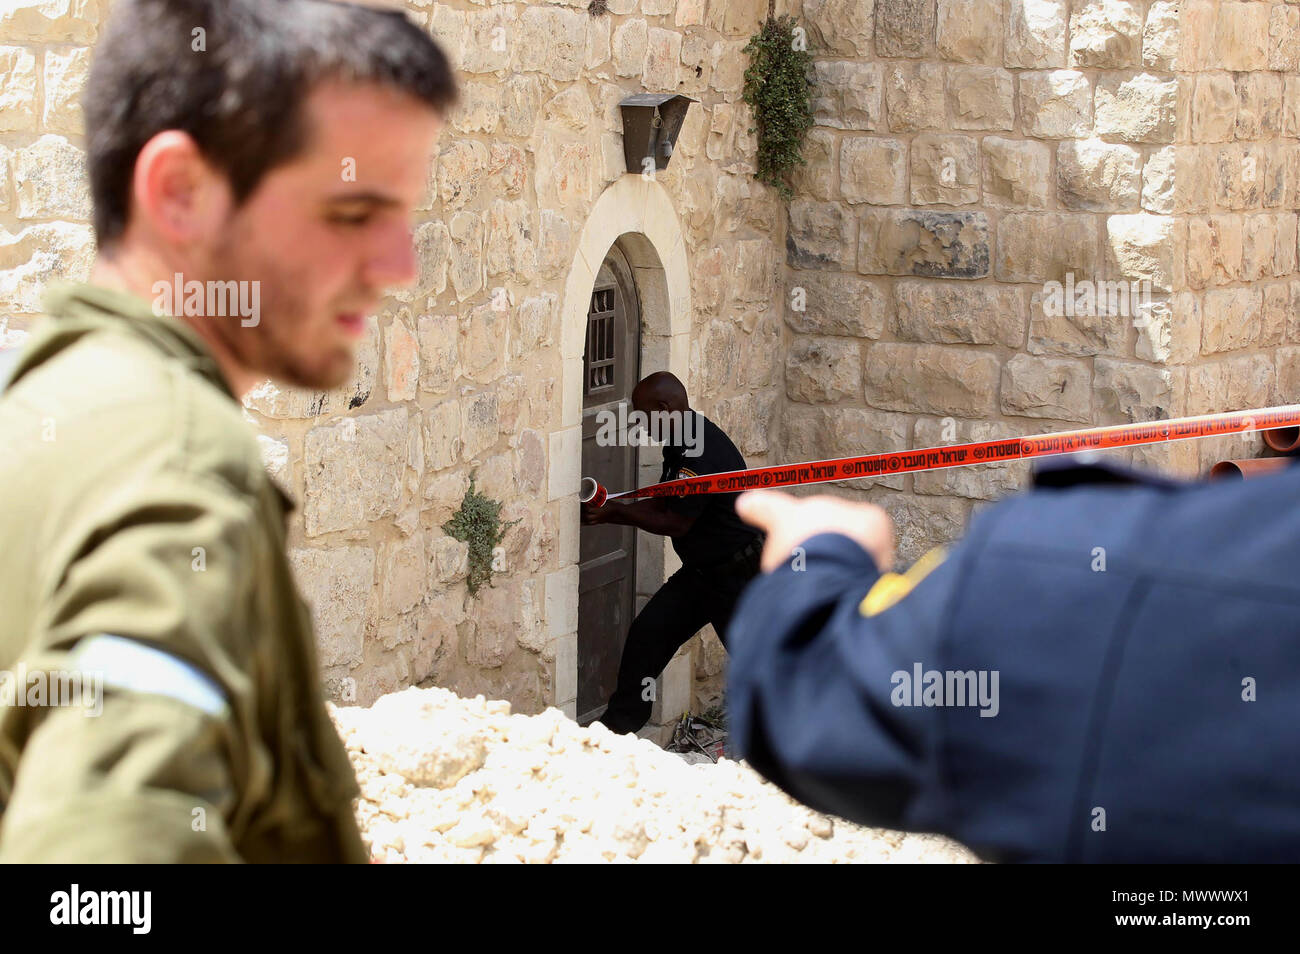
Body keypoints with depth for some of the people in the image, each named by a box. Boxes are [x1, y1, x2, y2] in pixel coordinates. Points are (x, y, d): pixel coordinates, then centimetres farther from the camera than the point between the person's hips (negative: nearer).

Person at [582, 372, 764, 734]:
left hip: (738, 573, -10)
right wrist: (605, 511, 0)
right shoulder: (680, 444, 5)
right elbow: (659, 504, 12)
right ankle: (618, 725, 11)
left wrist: (617, 512, -11)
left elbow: (675, 524, -22)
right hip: (701, 570, 10)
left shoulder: (701, 452, -27)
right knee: (647, 633, 5)